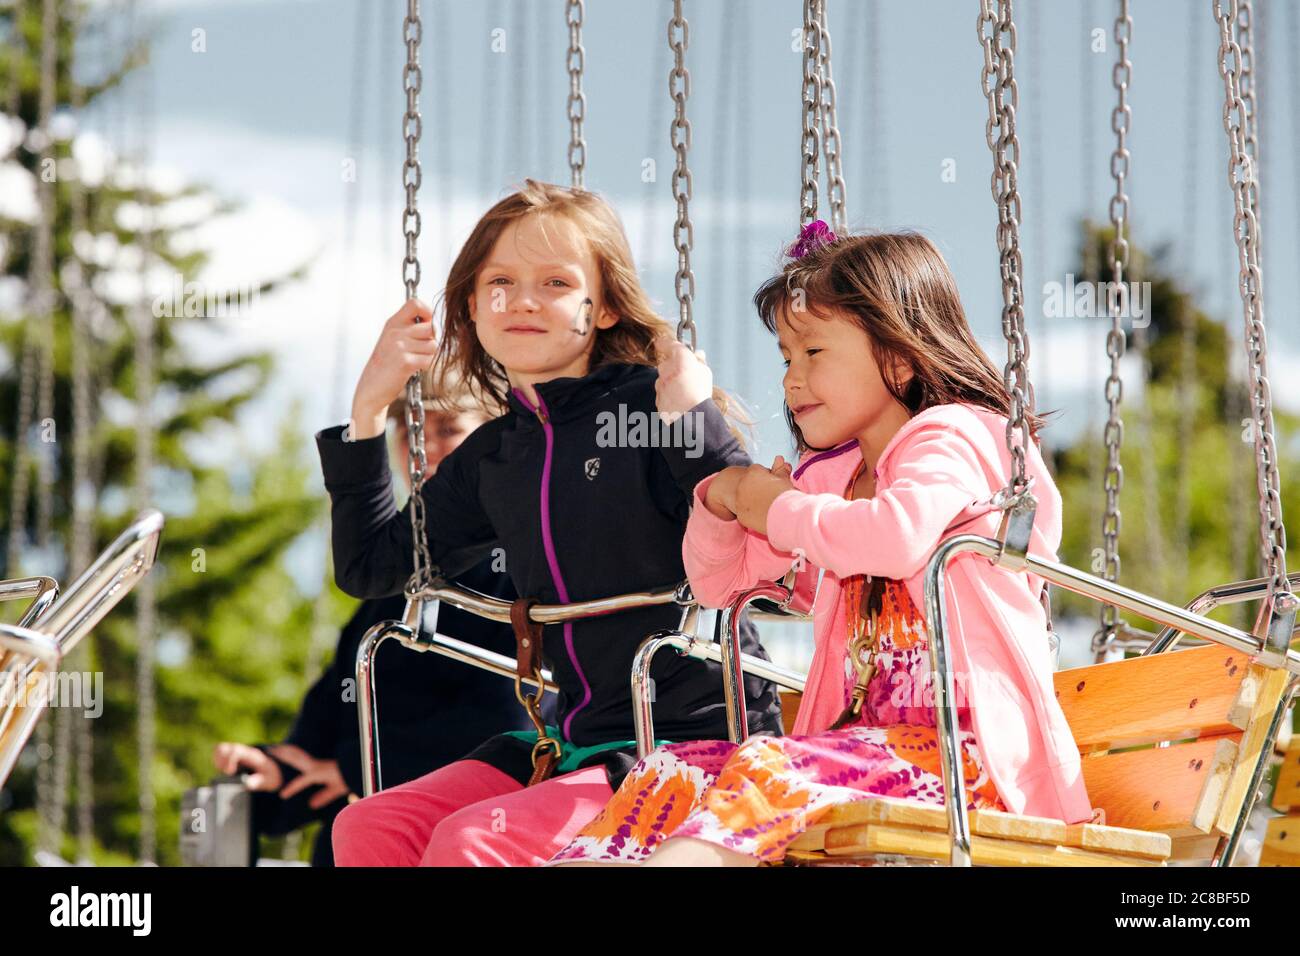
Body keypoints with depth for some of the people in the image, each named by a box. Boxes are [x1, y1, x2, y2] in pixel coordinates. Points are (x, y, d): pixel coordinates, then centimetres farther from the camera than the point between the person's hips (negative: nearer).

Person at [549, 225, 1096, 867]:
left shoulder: (949, 438, -4)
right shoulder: (831, 473, 22)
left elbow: (898, 537, -29)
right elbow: (717, 581, 31)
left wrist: (780, 512, -11)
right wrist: (723, 503, 7)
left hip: (969, 750, -9)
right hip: (869, 739, 9)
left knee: (770, 766, -34)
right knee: (673, 772, -10)